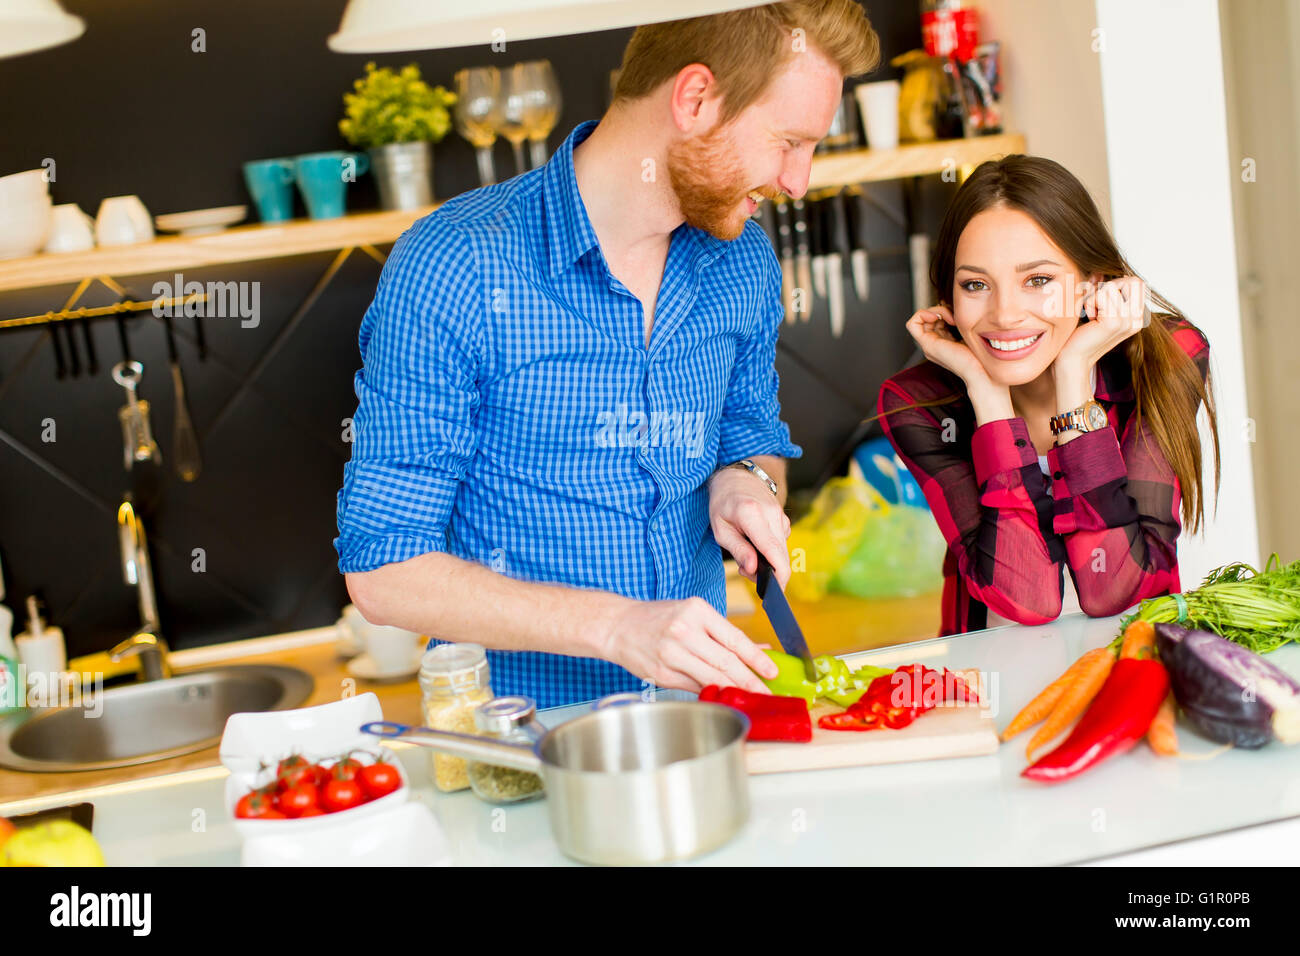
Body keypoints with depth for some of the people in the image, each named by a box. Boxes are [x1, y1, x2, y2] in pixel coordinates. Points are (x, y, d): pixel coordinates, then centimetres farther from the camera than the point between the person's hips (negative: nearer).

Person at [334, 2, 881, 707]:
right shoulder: (447, 267, -13)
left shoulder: (741, 260, 6)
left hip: (699, 709, 4)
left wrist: (747, 480, 0)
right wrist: (617, 626, -23)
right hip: (518, 725, -3)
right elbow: (382, 572, -13)